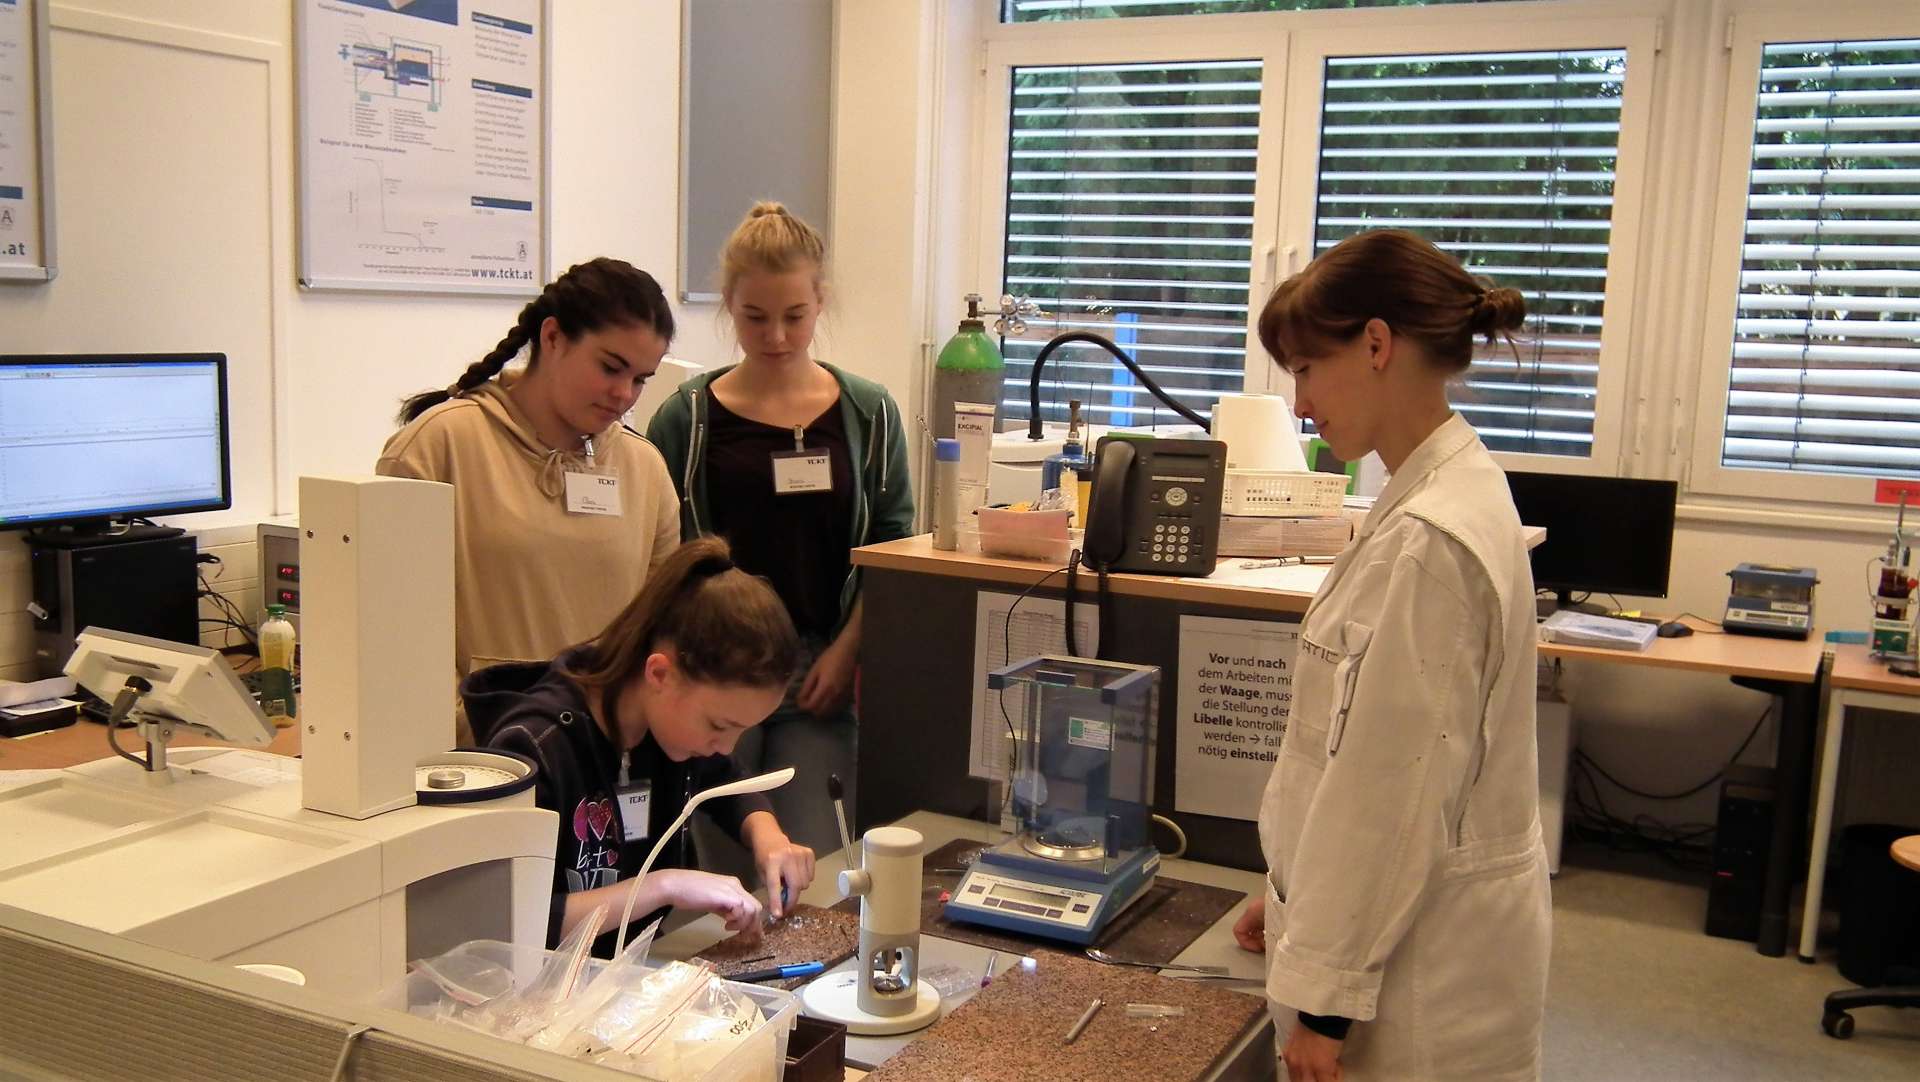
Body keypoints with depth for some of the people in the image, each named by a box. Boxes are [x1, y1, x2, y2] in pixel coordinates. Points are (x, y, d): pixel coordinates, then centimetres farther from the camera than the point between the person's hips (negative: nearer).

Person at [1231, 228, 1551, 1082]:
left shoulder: (1426, 542, -24)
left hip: (1416, 960, -9)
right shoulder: (1449, 492, 6)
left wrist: (1325, 992, -15)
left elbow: (1392, 792, -22)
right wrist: (1297, 896, 18)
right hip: (1421, 920, 9)